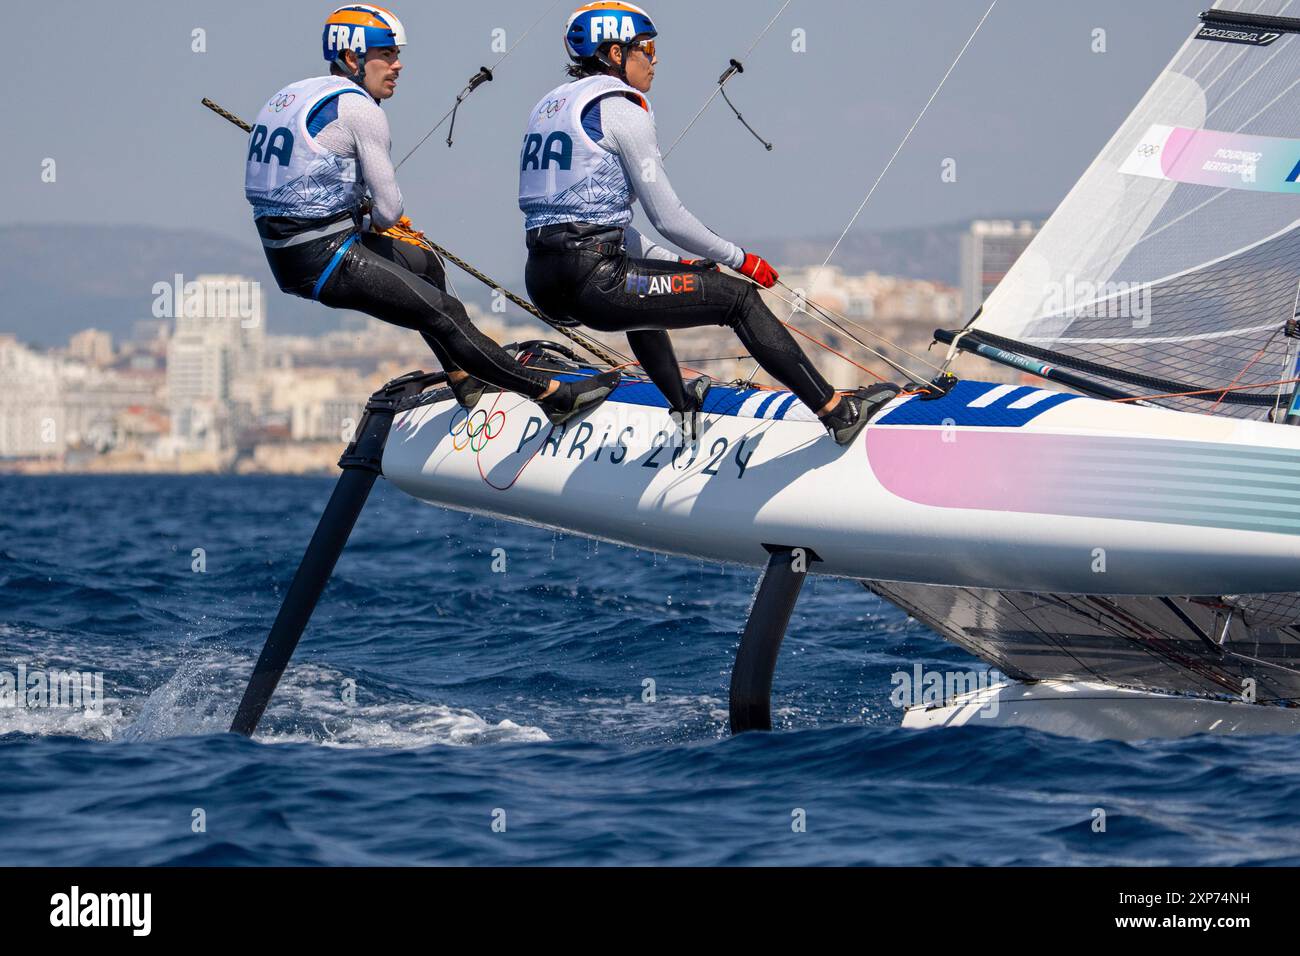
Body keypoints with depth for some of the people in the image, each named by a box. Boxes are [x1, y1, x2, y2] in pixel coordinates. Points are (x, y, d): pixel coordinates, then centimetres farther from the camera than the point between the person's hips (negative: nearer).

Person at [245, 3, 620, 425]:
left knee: (422, 259, 27)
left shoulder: (289, 96, 14)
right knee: (445, 314, -6)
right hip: (328, 261, -9)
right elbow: (389, 209, -12)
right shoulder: (359, 108, -13)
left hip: (283, 255, 9)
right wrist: (379, 216, 11)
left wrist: (363, 207, 14)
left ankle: (464, 381, 31)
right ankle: (554, 395, -4)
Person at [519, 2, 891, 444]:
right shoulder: (621, 106, -6)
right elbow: (668, 218, -8)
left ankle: (682, 406, 52)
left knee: (642, 283, 40)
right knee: (738, 297, 2)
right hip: (592, 282, -9)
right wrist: (740, 258, 6)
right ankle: (836, 412, 4)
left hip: (542, 284, 9)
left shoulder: (551, 105, 19)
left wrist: (674, 263, 26)